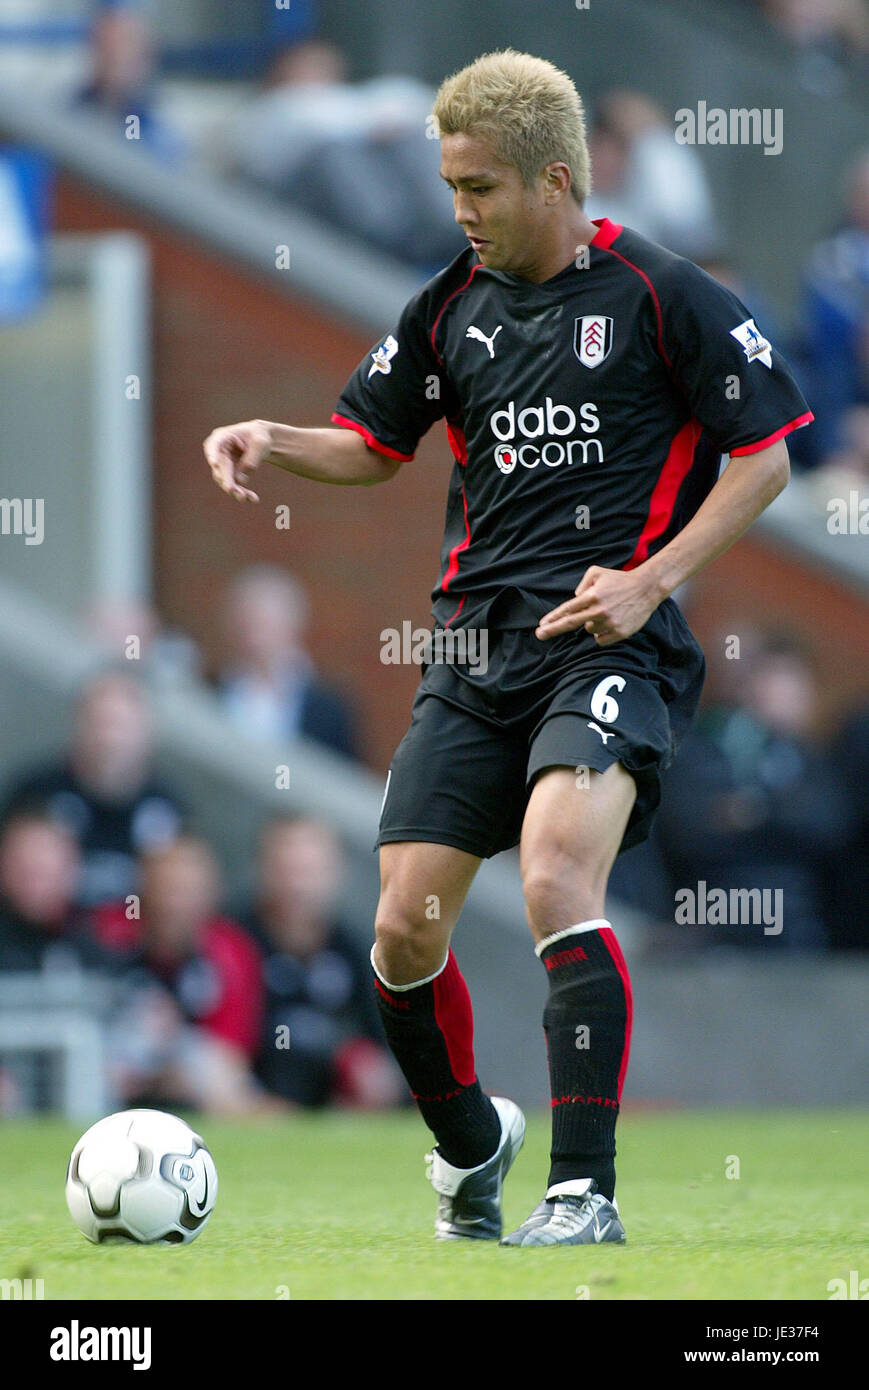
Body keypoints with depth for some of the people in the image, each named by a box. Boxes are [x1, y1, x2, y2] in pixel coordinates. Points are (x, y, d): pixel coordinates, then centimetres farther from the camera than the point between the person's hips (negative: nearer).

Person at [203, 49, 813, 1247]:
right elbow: (375, 445, 25)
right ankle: (471, 1147, 28)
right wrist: (272, 441, 4)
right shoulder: (453, 307, 11)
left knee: (555, 884, -28)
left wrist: (649, 580, -10)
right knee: (405, 933, 0)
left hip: (609, 644, -5)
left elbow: (763, 458, 0)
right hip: (477, 643, 6)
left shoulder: (661, 295, -4)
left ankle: (584, 1193, -24)